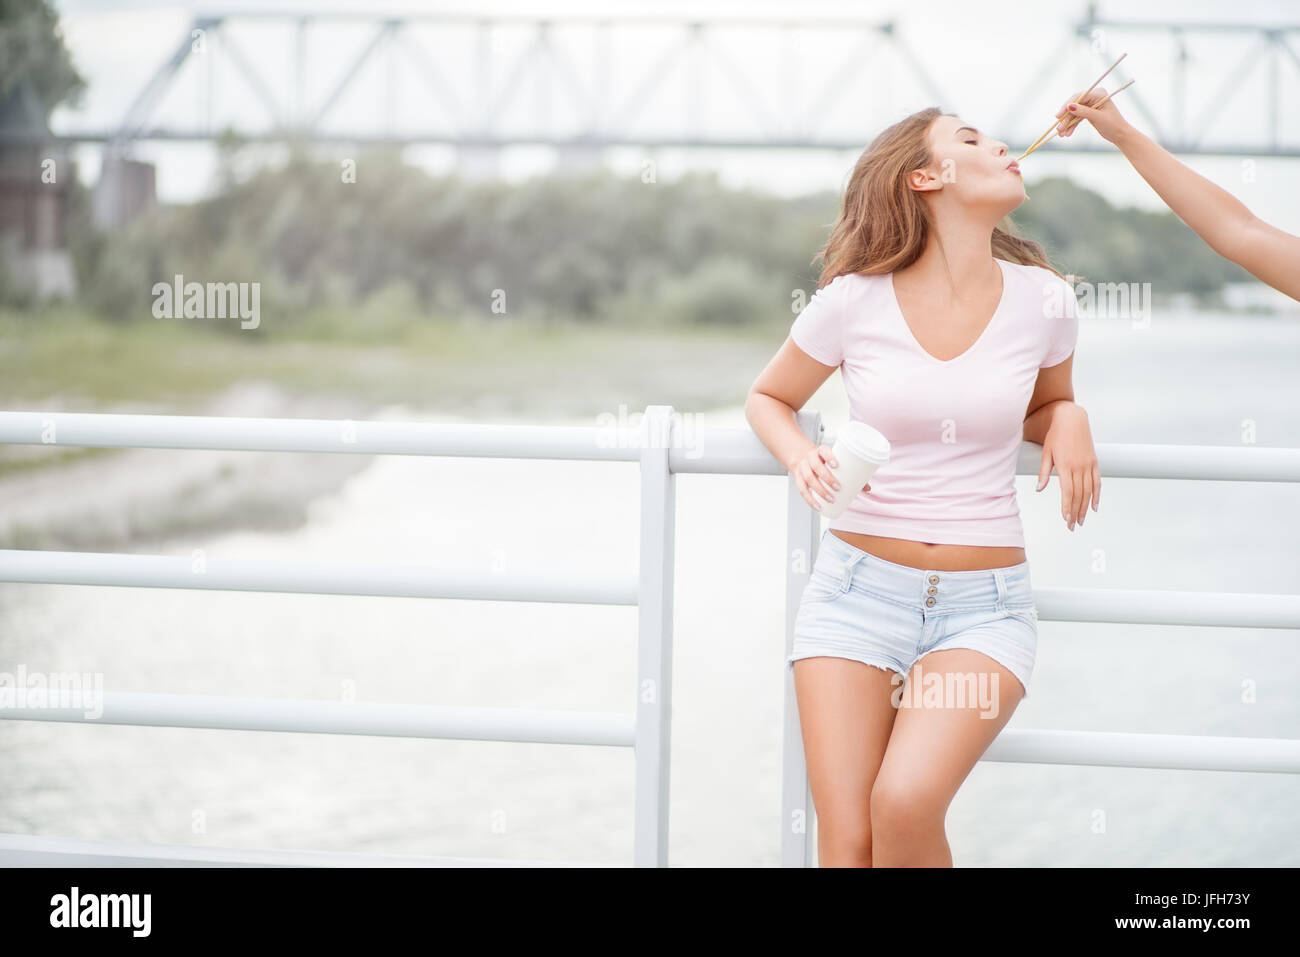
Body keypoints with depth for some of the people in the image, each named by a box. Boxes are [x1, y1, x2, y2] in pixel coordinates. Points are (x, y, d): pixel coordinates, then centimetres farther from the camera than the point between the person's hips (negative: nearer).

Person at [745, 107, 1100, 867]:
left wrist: (1068, 420, -4)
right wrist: (801, 458, -8)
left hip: (985, 605, 0)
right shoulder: (854, 303, -5)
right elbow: (769, 399, 14)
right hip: (859, 588, 0)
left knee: (906, 804, -25)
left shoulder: (1043, 299, -1)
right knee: (848, 845, -12)